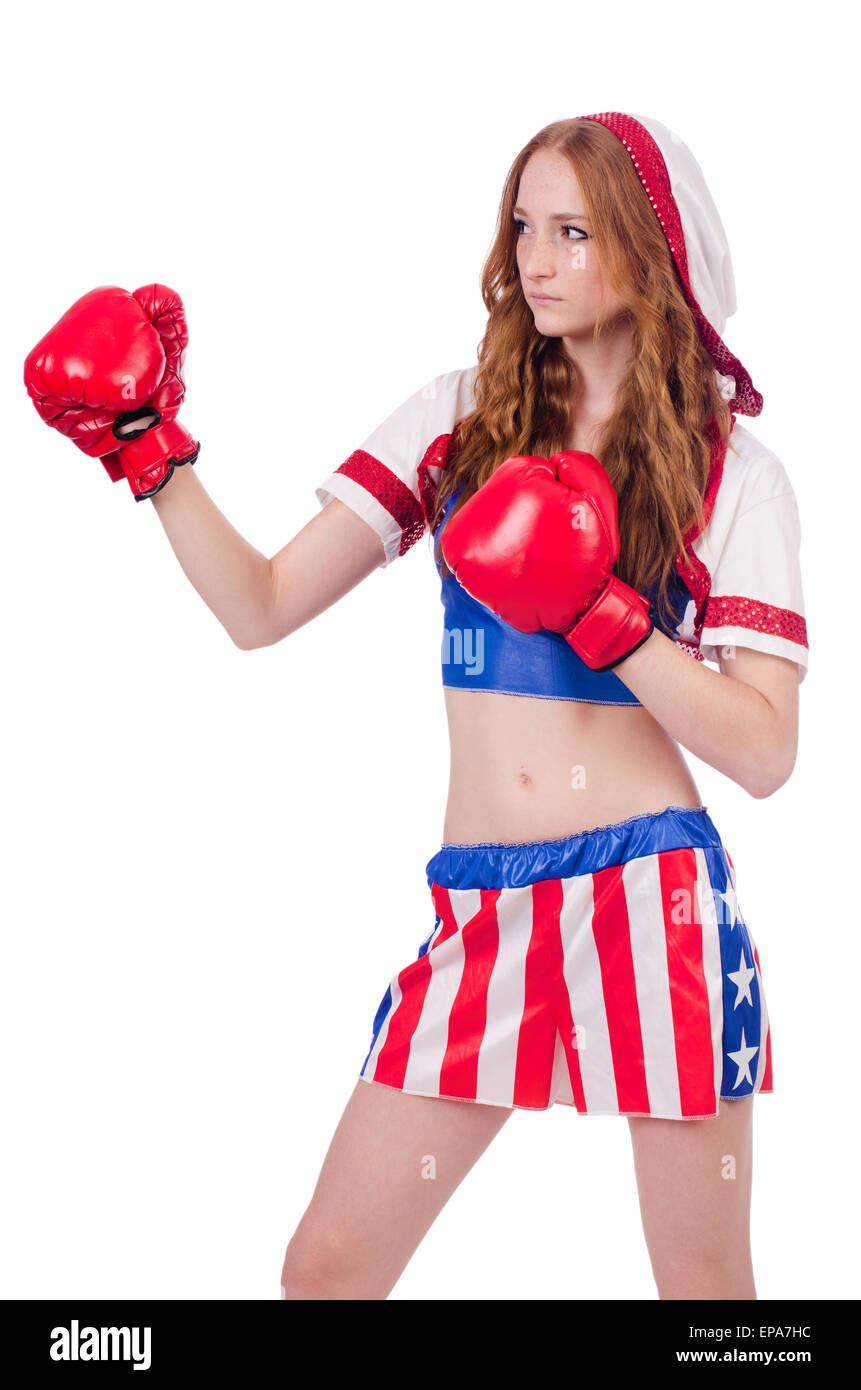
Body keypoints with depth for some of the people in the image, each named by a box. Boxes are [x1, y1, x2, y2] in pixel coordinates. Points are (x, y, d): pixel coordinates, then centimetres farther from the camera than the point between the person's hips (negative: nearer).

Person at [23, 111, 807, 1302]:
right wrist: (151, 454, -9)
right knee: (324, 1268, 3)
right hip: (480, 906, 2)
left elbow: (764, 753, -6)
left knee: (704, 1283, 8)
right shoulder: (457, 419, 7)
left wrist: (602, 620, -17)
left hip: (656, 901, -2)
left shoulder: (735, 475, 1)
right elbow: (259, 607, 3)